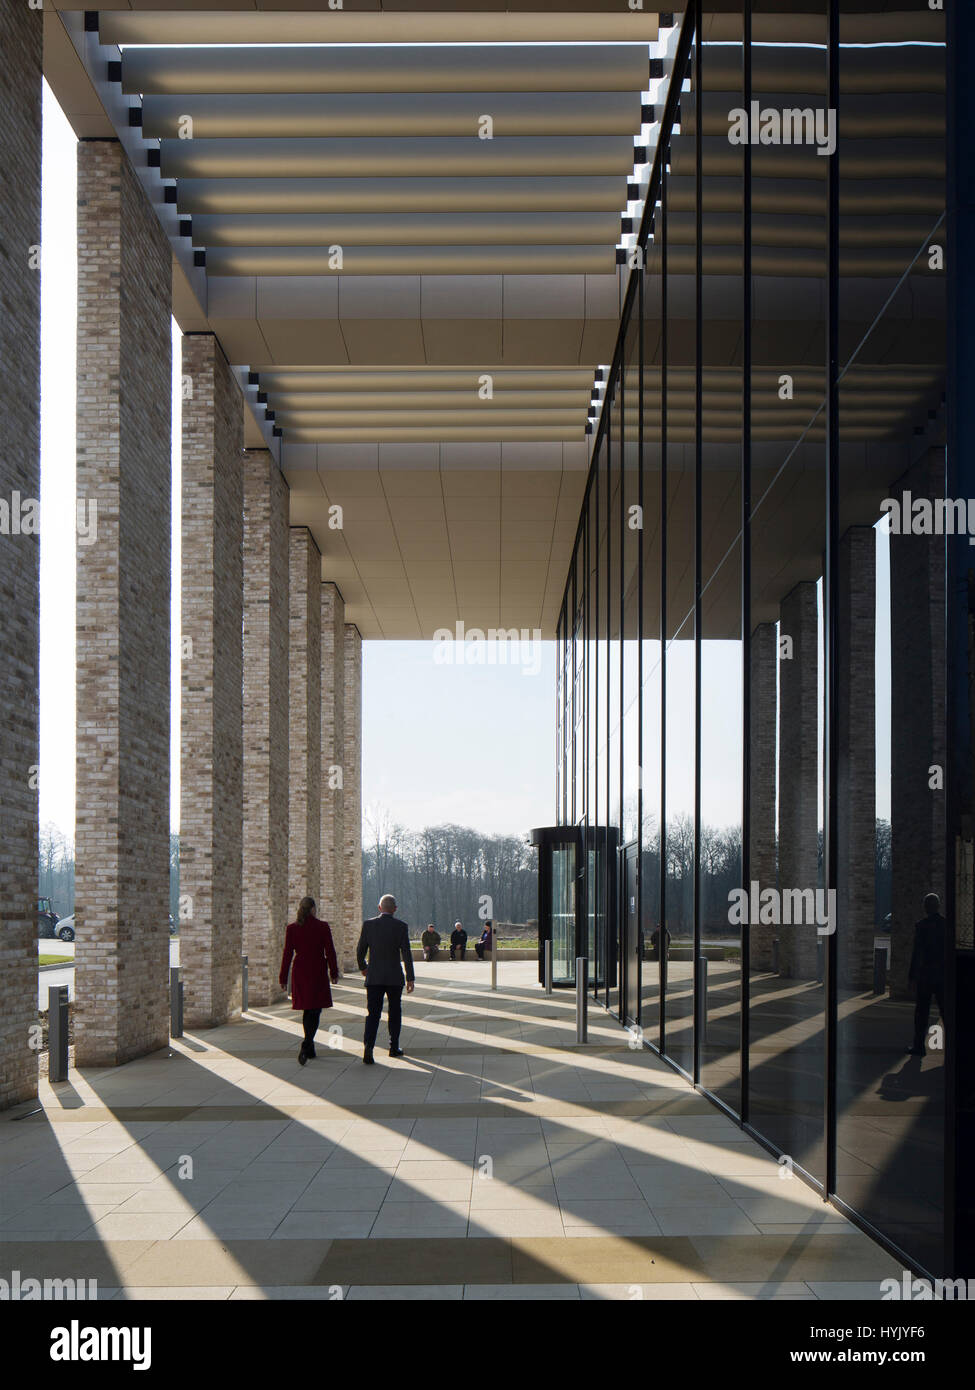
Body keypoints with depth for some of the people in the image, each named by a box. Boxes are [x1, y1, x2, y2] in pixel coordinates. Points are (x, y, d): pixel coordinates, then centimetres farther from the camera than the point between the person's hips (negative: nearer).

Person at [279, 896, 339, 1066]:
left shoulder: (292, 928, -1)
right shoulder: (323, 927, -6)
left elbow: (287, 954, -1)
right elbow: (330, 952, -4)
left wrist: (283, 978, 4)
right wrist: (334, 973, 7)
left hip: (300, 972, 3)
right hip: (318, 973, -3)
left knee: (307, 1011, 15)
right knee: (315, 1010, -1)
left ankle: (310, 1048, 20)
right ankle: (306, 1045, -21)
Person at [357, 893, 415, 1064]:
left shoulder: (368, 924, -1)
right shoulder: (401, 926, -6)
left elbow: (360, 951, 3)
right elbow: (406, 953, -9)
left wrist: (362, 967, 22)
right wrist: (410, 978, -5)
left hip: (374, 977, 1)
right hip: (394, 977, -1)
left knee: (373, 1013, -1)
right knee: (394, 1011, 16)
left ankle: (368, 1046, -21)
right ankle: (394, 1047, 22)